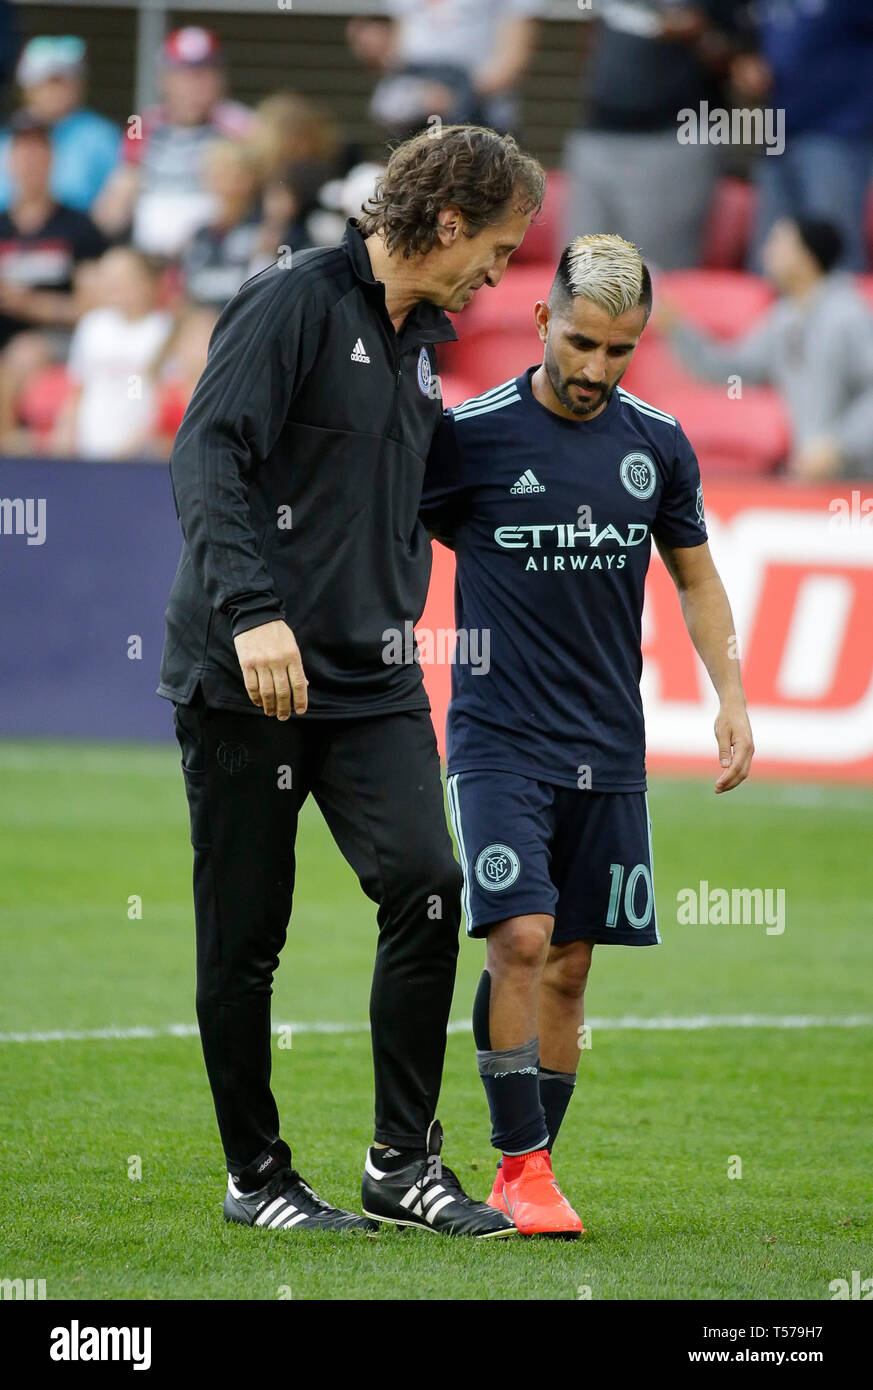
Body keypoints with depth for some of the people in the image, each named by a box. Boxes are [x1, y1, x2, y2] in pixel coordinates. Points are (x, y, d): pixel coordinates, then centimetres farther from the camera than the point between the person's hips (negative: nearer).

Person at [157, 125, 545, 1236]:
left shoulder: (420, 340, 16)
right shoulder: (294, 303, -10)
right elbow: (206, 456, -19)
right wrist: (251, 610, -28)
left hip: (370, 684, 7)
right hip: (244, 683, -7)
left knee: (426, 886, -9)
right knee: (244, 935, 2)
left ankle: (403, 1163, -1)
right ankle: (256, 1177, 14)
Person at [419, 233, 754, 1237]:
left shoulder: (657, 445, 6)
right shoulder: (470, 434, -7)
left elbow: (695, 579, 17)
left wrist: (731, 698, 9)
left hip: (608, 749, 4)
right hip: (499, 737, -4)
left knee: (569, 965, 5)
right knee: (519, 939, -17)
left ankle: (526, 1175, 13)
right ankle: (521, 1167, -11)